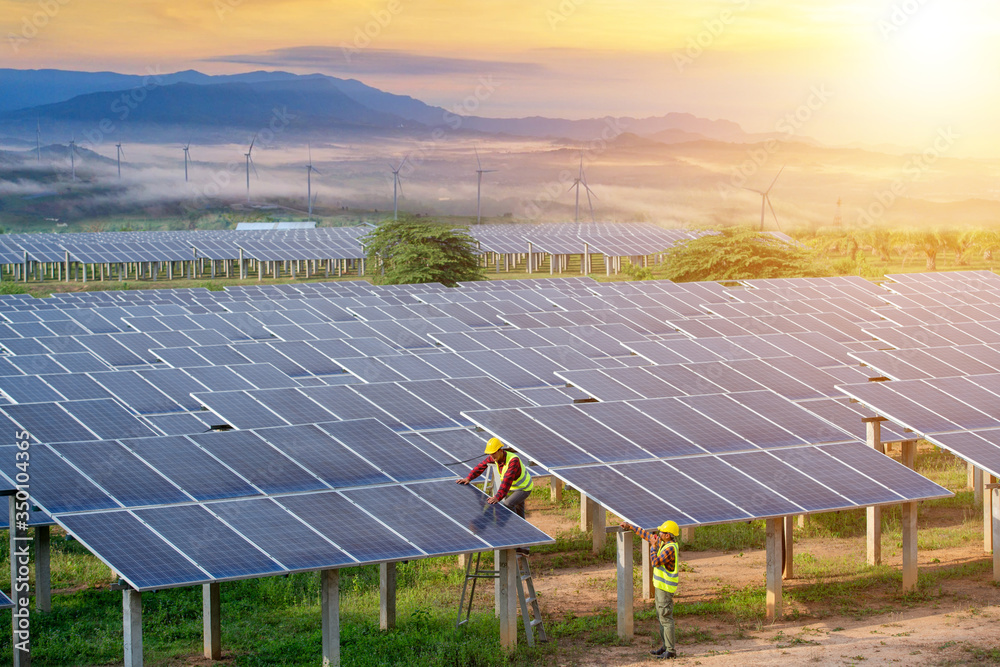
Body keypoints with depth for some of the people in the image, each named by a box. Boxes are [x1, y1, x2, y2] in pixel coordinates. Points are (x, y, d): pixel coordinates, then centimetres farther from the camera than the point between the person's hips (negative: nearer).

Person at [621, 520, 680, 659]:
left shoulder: (670, 548, -23)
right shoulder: (663, 542, 6)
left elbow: (655, 563, -27)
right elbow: (646, 535, 16)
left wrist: (653, 546, -16)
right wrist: (630, 527, 19)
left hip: (665, 588, -10)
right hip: (660, 585, 10)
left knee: (666, 618, -6)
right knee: (662, 617, 16)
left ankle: (671, 650, -3)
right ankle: (666, 646, 23)